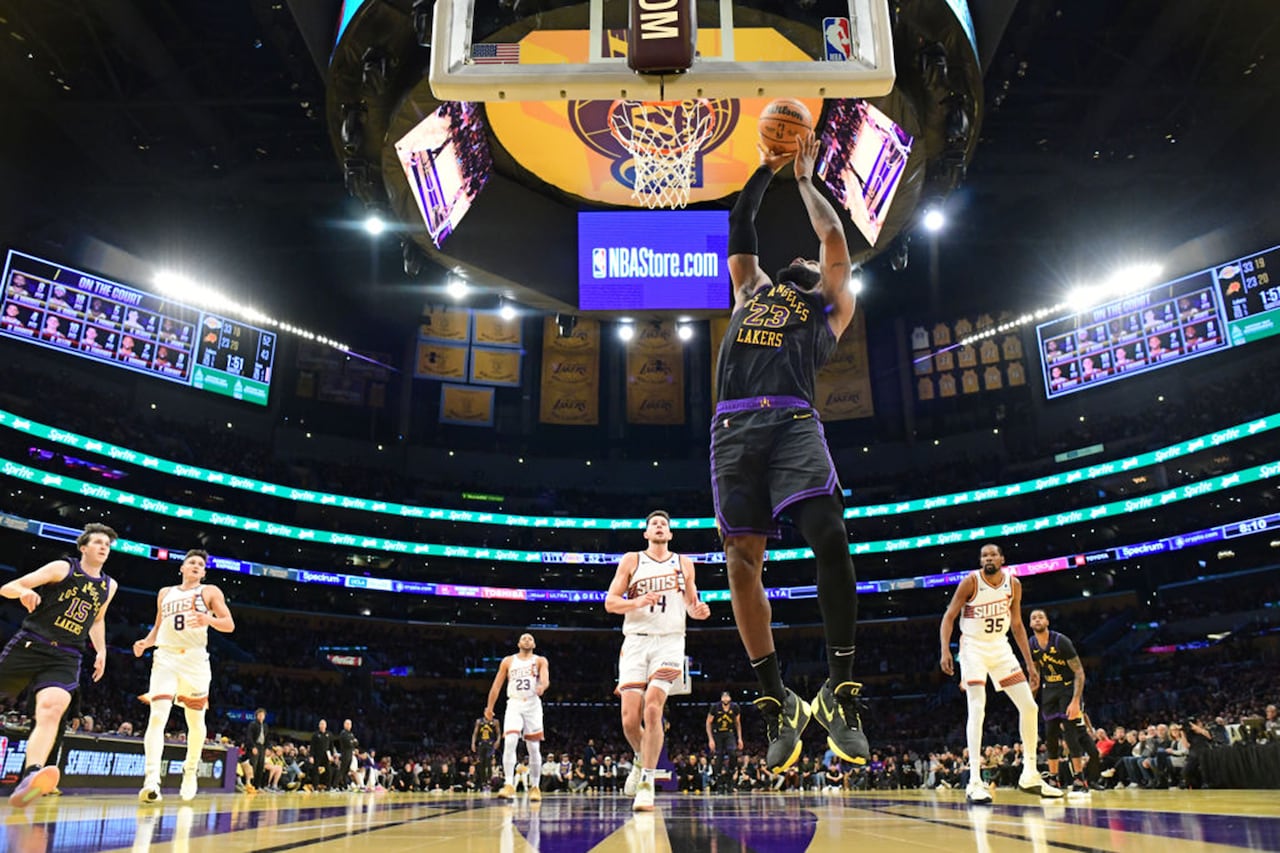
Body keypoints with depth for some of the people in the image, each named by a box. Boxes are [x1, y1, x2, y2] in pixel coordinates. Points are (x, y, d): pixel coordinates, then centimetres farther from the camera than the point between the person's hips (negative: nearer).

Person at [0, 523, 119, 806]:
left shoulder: (109, 586, 15)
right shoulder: (62, 568, 1)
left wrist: (101, 651, 20)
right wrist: (24, 592, -25)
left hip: (65, 658, 2)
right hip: (29, 645, -2)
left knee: (51, 711, -23)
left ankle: (30, 777, -41)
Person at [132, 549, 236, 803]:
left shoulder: (210, 592, 6)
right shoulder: (165, 593, 17)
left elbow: (229, 624, -2)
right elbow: (158, 626, 24)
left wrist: (210, 620, -22)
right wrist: (146, 642, 3)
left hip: (195, 658, -1)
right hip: (165, 658, 1)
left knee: (196, 721, 6)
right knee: (158, 716, -17)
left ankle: (190, 774, 25)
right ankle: (152, 781, -24)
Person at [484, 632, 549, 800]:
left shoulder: (540, 660, 5)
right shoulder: (508, 661, 11)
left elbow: (545, 678, -14)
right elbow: (497, 685, 11)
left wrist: (542, 686, -37)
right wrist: (490, 707, 7)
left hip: (533, 705, 0)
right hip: (514, 705, 0)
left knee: (534, 748, 3)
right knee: (510, 742, -19)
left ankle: (535, 786, 16)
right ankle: (509, 785, -19)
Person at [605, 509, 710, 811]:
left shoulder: (684, 564, 14)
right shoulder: (631, 560, 9)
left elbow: (691, 603, 21)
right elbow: (610, 602, 3)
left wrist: (699, 609, -3)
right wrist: (637, 602, -16)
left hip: (669, 641, 0)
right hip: (636, 641, 0)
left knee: (652, 709, -20)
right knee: (630, 719, -4)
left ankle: (647, 783, -11)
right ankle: (641, 760, 29)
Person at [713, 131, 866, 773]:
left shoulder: (829, 308, 26)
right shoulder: (751, 290, 34)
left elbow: (832, 234, 24)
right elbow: (739, 225, 37)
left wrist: (804, 177, 37)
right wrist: (766, 166, 43)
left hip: (792, 420, -2)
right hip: (733, 425, 3)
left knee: (829, 537, -22)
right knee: (741, 563, -4)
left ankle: (839, 687, -11)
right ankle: (777, 702, 4)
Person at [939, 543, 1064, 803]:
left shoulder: (1013, 584, 0)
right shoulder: (971, 582, -13)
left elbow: (1017, 625, 10)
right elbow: (949, 616, -11)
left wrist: (1030, 664, 8)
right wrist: (945, 650, -25)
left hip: (1001, 648, 5)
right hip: (974, 648, -5)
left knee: (1029, 707, 2)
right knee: (977, 709, -19)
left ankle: (1030, 776, 17)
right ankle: (975, 782, -20)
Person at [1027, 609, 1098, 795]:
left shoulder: (1061, 641, -22)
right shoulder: (1031, 644, -4)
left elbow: (1079, 672, -21)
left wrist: (1075, 701, -28)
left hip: (1069, 687, -6)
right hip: (1049, 689, 6)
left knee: (1071, 730, -15)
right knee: (1050, 734, 5)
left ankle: (1079, 781, -12)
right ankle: (1053, 778, 14)